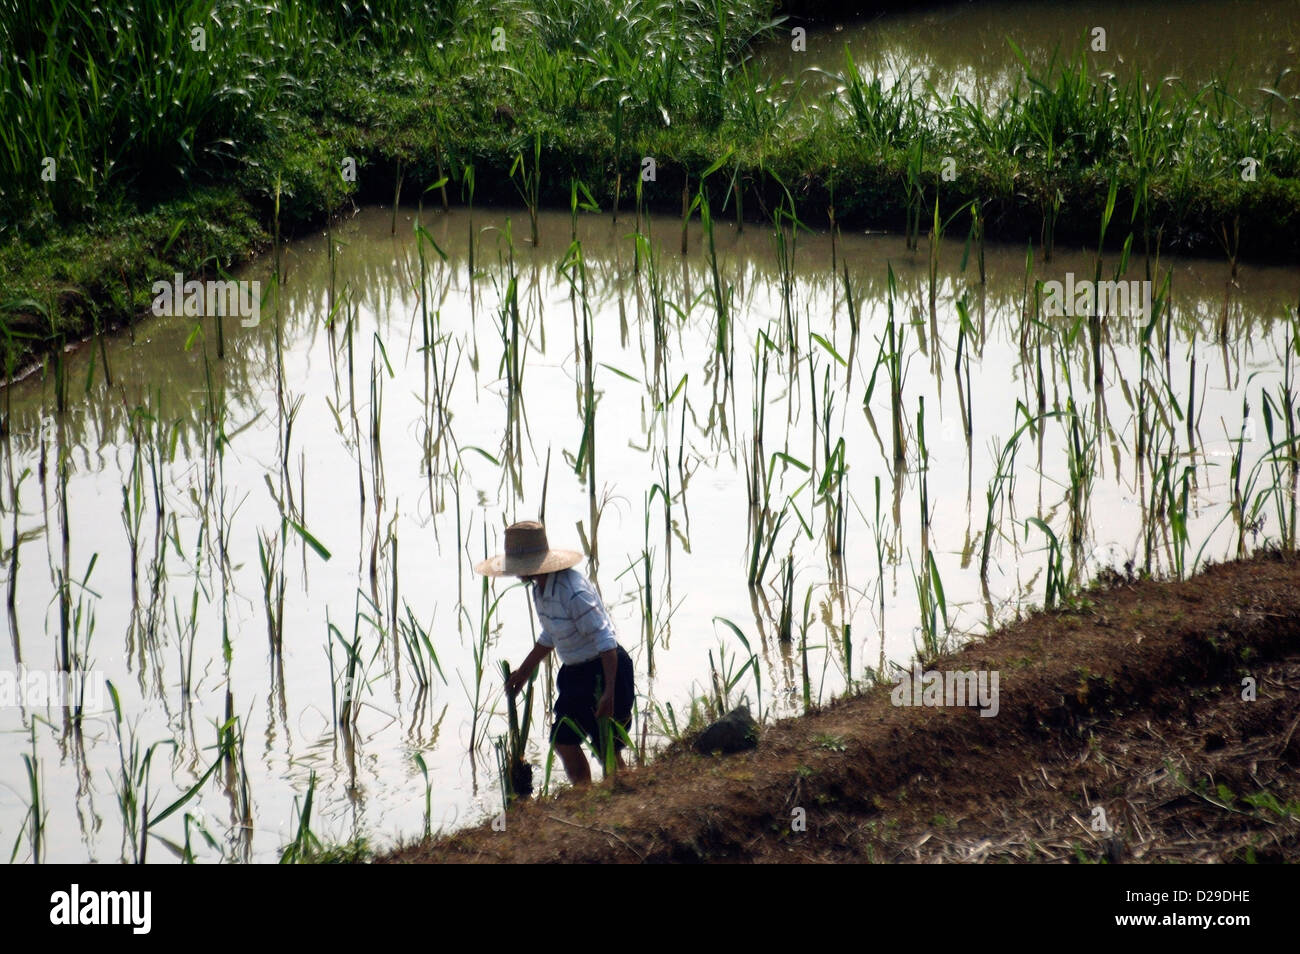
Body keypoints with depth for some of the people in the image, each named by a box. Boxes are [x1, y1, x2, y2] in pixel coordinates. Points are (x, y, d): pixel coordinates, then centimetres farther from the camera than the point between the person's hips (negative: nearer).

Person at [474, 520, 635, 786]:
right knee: (563, 741, 14)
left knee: (607, 750, -4)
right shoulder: (540, 587, 2)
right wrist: (524, 672, 27)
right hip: (576, 673, 10)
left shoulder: (573, 592, -28)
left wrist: (609, 692, -32)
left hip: (604, 671, -10)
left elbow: (605, 640, -28)